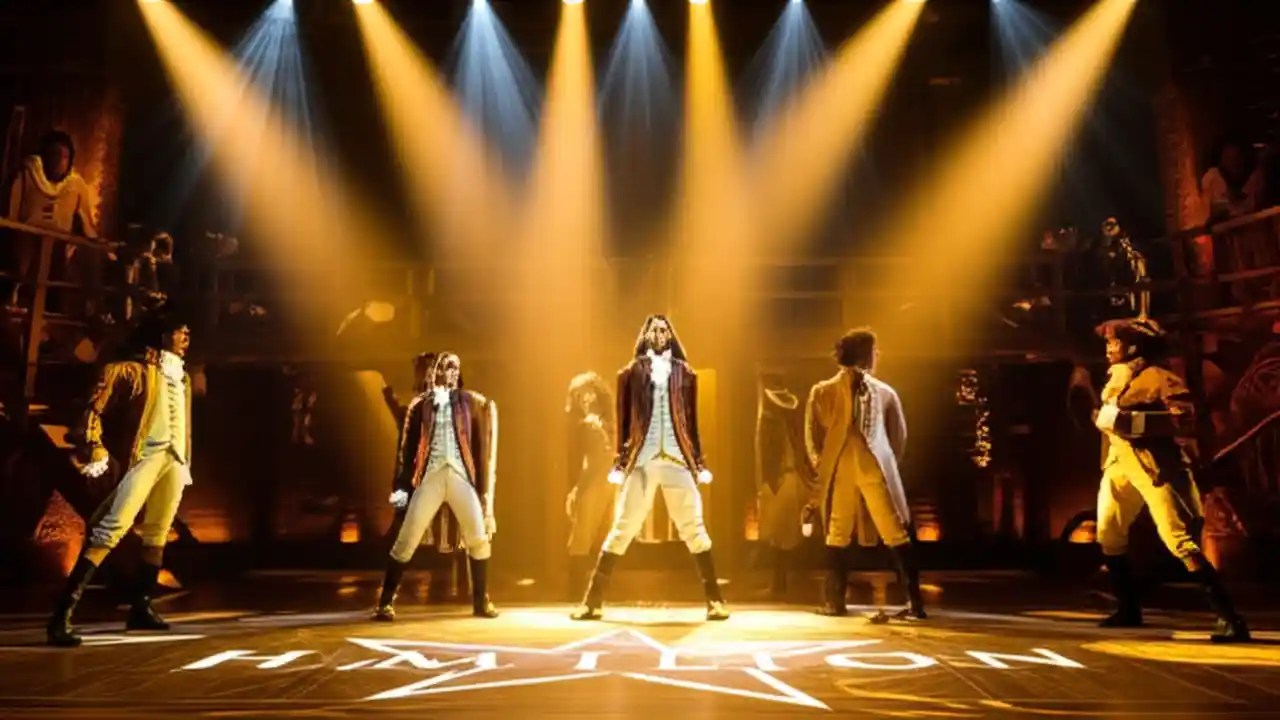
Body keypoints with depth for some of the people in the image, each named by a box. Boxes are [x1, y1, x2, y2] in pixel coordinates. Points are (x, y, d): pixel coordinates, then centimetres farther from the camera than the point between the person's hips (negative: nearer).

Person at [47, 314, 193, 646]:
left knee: (158, 534, 9)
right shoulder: (135, 369, -1)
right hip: (146, 454, -7)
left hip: (175, 458, 7)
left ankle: (141, 608, 17)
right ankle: (63, 613, -17)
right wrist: (95, 453, -17)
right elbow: (96, 407, -8)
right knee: (112, 529, -18)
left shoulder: (182, 377, 20)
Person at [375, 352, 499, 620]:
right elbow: (407, 446, 7)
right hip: (430, 476, -1)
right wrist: (401, 484, 2)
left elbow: (480, 442, 11)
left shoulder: (469, 401, 11)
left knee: (479, 538, -1)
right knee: (406, 540, -3)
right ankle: (386, 602, 9)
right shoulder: (420, 404, 9)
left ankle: (481, 602, 14)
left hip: (461, 475, 1)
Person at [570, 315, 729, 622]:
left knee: (694, 530, 3)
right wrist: (618, 462, -1)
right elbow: (623, 420, 6)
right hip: (641, 462, -1)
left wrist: (700, 463, 6)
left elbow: (691, 421, 10)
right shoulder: (631, 373, 7)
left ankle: (715, 600, 12)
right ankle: (592, 601, 11)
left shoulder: (684, 373, 10)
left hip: (678, 461, 1)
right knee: (622, 530, 2)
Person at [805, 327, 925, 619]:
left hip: (839, 468, 1)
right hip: (875, 468, 0)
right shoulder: (885, 392, 7)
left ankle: (835, 602, 12)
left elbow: (813, 435, 5)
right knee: (897, 534, 6)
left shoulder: (822, 391, 6)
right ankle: (915, 602, 3)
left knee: (836, 535, 11)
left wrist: (822, 466, 18)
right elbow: (900, 436, 11)